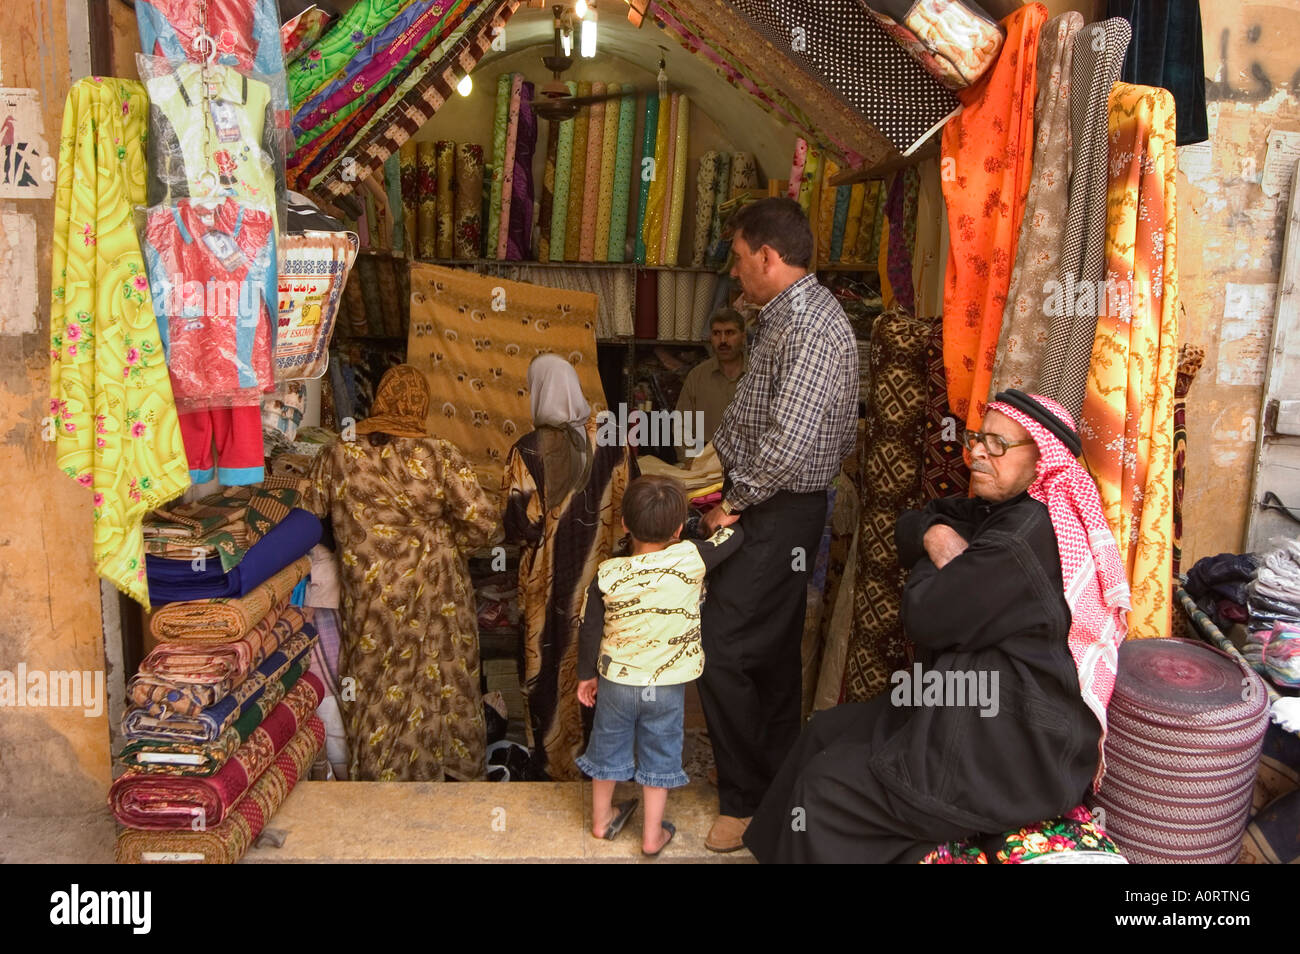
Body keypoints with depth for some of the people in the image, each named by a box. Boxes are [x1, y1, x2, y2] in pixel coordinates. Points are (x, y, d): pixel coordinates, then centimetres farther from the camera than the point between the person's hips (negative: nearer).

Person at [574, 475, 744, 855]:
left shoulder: (608, 574, -16)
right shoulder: (691, 560, -22)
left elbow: (590, 631, -5)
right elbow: (734, 535, -7)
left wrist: (586, 674, 9)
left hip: (617, 681, 1)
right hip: (669, 686, -1)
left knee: (608, 747, 21)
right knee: (659, 753, 17)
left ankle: (601, 818, 40)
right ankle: (652, 834, 29)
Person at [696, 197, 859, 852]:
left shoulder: (814, 326, -20)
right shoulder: (782, 317, 13)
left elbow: (788, 443, -28)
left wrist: (734, 503, -16)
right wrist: (713, 468, 11)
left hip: (781, 512, -10)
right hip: (768, 505, 10)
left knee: (720, 648, -7)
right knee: (771, 650, 19)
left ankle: (745, 798, 8)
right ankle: (777, 780, 34)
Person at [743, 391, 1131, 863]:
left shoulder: (1028, 533, -24)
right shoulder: (1000, 510, 7)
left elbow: (926, 619, -21)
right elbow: (909, 525, 13)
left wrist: (938, 557, -2)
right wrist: (936, 536, -9)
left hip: (1017, 753, -10)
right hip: (988, 711, 10)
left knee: (826, 787, -7)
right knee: (826, 733, 12)